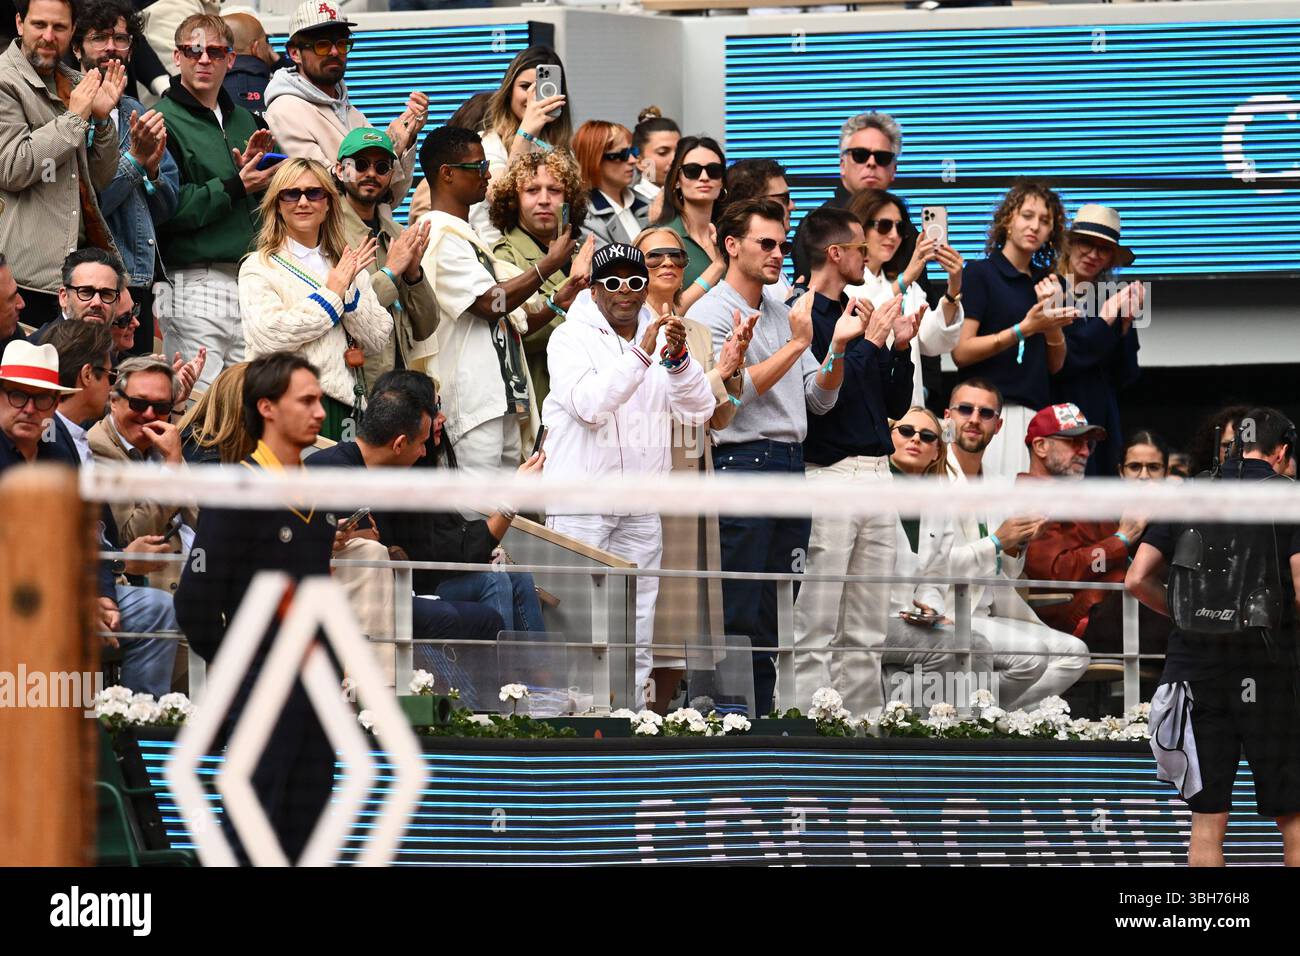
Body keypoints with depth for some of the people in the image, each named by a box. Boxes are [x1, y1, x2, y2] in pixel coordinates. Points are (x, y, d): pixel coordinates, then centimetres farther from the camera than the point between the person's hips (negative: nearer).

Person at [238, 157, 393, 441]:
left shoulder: (349, 265, 17)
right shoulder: (259, 268, 3)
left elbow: (377, 339, 9)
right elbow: (265, 338, -14)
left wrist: (348, 290, -5)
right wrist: (332, 293, -6)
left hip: (344, 404, 4)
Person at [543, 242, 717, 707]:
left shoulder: (661, 336, 12)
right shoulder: (571, 338, -2)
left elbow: (699, 411, 1)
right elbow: (590, 403, -19)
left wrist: (678, 359, -16)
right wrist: (641, 354, -27)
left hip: (641, 506, 5)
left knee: (638, 635, 7)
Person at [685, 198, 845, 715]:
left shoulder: (784, 313, 18)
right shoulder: (711, 314, -4)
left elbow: (820, 399, 16)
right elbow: (733, 391, -16)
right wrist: (795, 345, -15)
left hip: (791, 467, 8)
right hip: (742, 464, -8)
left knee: (775, 614, 8)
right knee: (738, 613, -9)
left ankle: (763, 716, 11)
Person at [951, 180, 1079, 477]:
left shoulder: (1044, 283, 18)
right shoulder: (980, 274, 2)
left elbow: (1055, 365, 17)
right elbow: (961, 351, -9)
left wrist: (1052, 323, -2)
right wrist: (1024, 330, -15)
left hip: (1036, 413, 5)